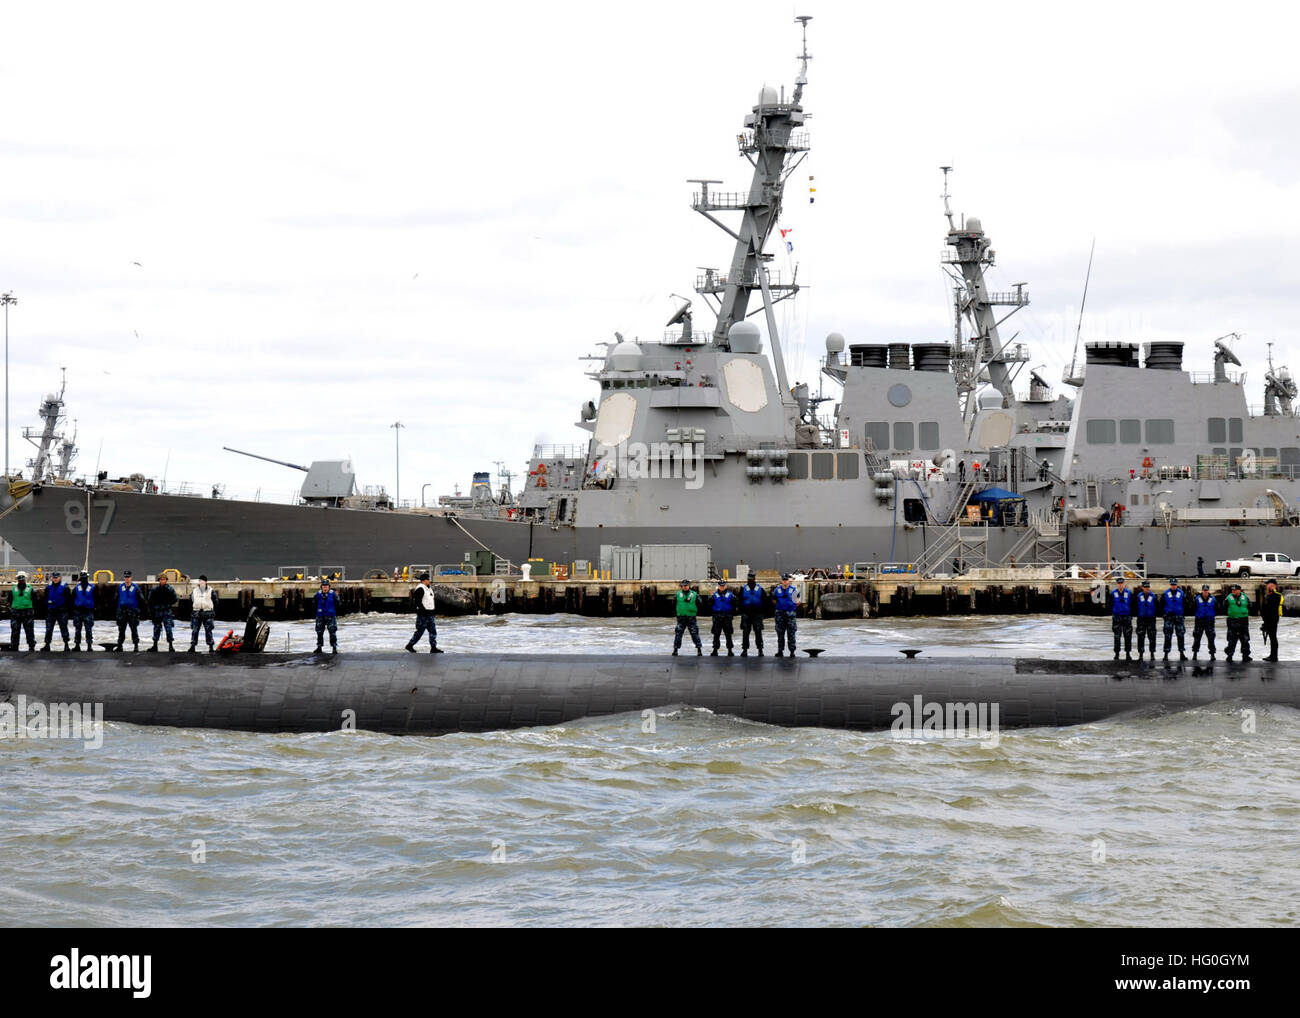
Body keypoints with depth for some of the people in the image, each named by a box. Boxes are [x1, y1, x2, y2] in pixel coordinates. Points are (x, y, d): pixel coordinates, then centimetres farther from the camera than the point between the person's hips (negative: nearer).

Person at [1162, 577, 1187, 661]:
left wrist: (1184, 616, 3)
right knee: (1168, 635, -4)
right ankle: (1166, 653, 0)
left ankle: (1181, 653, 9)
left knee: (1180, 635, 2)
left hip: (1179, 616, 1)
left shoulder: (1181, 593, 6)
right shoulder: (1166, 594, 4)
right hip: (1169, 616, -1)